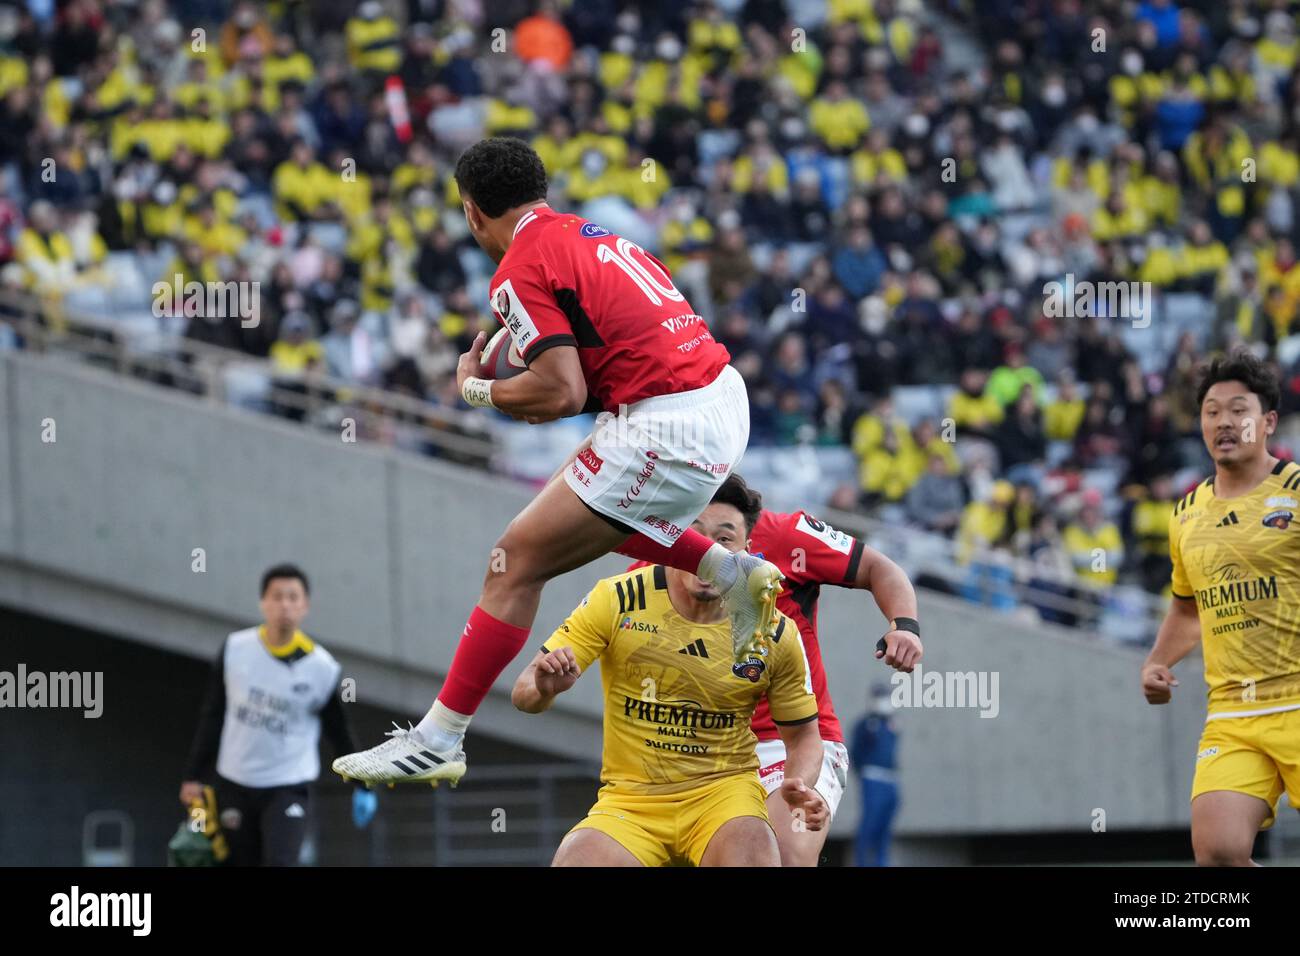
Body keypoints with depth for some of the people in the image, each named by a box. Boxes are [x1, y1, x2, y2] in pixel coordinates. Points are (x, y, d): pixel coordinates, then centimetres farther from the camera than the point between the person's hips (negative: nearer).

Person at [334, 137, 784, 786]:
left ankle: (438, 739, -3)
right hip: (725, 397, 9)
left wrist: (477, 387, 0)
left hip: (669, 429, -9)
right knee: (575, 501, 32)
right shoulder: (589, 233, 17)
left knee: (516, 562, -4)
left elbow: (561, 394, -17)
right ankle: (731, 572, 22)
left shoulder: (520, 272, -9)